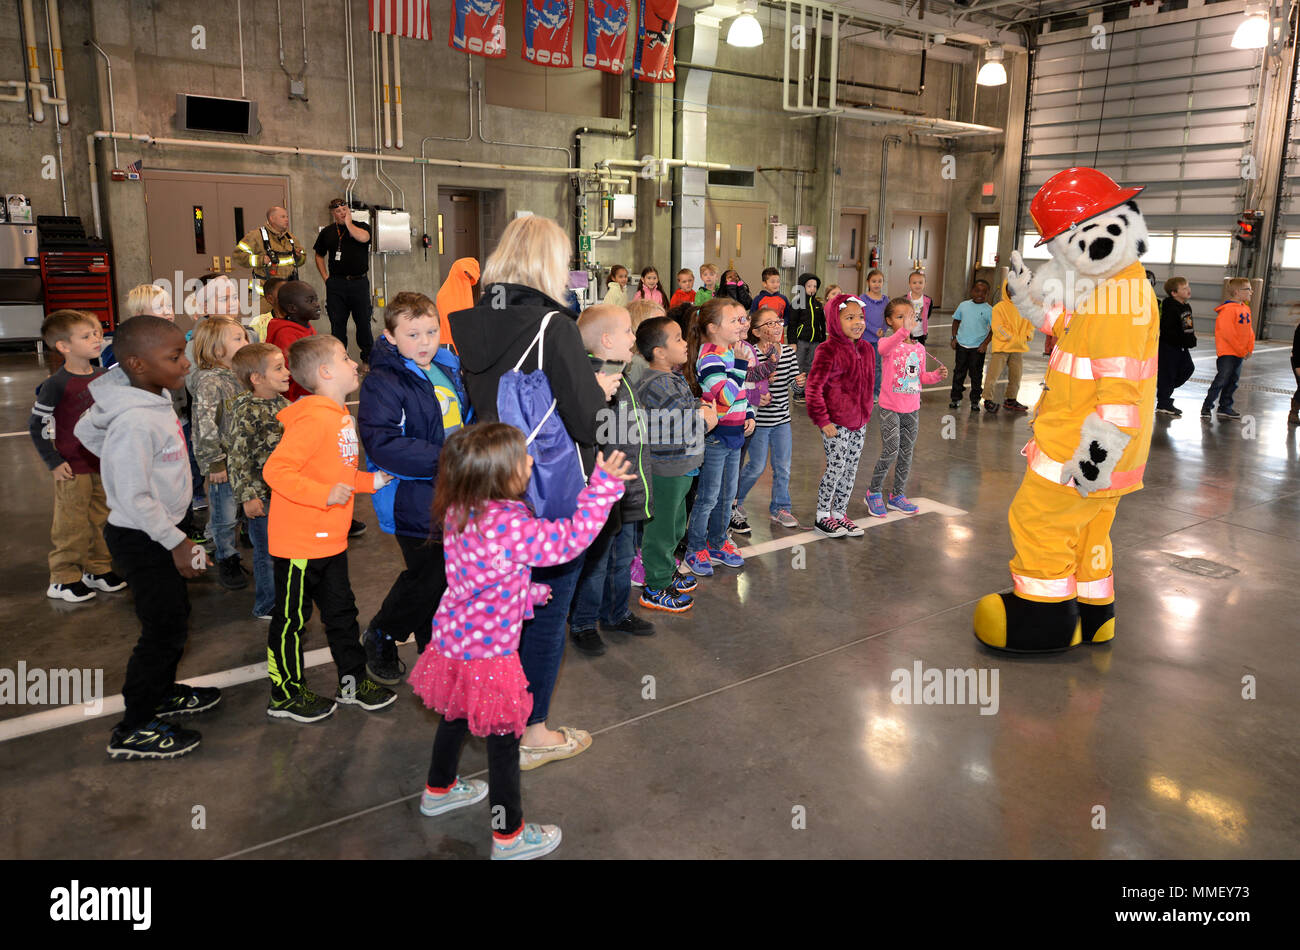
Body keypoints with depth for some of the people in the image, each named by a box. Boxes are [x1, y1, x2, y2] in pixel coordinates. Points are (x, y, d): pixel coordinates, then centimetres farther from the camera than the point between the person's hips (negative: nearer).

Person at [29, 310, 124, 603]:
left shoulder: (103, 376, 3)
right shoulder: (57, 385, -16)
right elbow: (37, 426, -11)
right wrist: (54, 462, -12)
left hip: (104, 464, 6)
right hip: (73, 468, -6)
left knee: (102, 520, 15)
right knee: (71, 526, 3)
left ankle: (98, 569, 29)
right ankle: (63, 580, 16)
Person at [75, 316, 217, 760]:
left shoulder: (153, 397, -1)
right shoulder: (136, 422, -30)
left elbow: (86, 430, 16)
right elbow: (135, 498, -27)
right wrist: (176, 543, -20)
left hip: (162, 528, 10)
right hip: (143, 539, -10)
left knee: (175, 615, 22)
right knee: (164, 628, 0)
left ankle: (162, 692, 43)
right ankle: (134, 731, 14)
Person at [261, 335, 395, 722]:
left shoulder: (340, 415, 10)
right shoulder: (313, 419, -22)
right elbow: (275, 470, -27)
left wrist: (371, 481, 9)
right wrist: (325, 495, -29)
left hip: (330, 540, 10)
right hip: (298, 542, -10)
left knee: (341, 610, 19)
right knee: (291, 617, 7)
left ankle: (353, 681, 34)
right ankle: (286, 695, 22)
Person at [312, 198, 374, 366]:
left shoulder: (361, 226, 5)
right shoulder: (327, 232, 12)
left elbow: (363, 237, -20)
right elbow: (319, 256, 20)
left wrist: (348, 223, -6)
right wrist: (325, 277, 9)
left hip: (359, 282, -2)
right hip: (336, 284, 2)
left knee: (363, 321, 2)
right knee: (337, 322, 5)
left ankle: (368, 358, 12)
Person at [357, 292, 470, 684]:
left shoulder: (449, 369, 9)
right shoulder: (383, 383, -16)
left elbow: (468, 418, 25)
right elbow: (383, 444, -27)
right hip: (416, 501, -7)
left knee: (452, 575, 16)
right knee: (427, 578, 0)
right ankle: (380, 636, 28)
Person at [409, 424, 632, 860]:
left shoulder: (460, 512, -5)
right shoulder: (510, 528, -32)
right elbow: (571, 540, -27)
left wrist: (528, 593, 16)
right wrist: (604, 485, -23)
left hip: (453, 640, 8)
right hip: (487, 656, -8)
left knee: (455, 717, 31)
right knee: (503, 742, 10)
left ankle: (438, 791, 55)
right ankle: (509, 837, 28)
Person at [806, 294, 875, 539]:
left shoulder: (867, 349, 8)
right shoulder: (828, 350, -16)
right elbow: (813, 388, -18)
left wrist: (866, 415, 17)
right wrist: (822, 420, -17)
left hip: (859, 423, 7)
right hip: (836, 423, -7)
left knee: (851, 469, 13)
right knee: (836, 468, -1)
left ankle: (839, 513, 27)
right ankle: (822, 517, 14)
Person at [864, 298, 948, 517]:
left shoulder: (919, 348, 8)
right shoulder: (888, 343, -9)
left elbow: (921, 377, 17)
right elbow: (884, 348, -36)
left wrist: (937, 374, -3)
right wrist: (904, 331, -51)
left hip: (912, 408, 6)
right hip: (890, 408, -5)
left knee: (906, 453, 12)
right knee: (890, 453, -10)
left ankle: (898, 495, 26)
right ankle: (874, 493, 10)